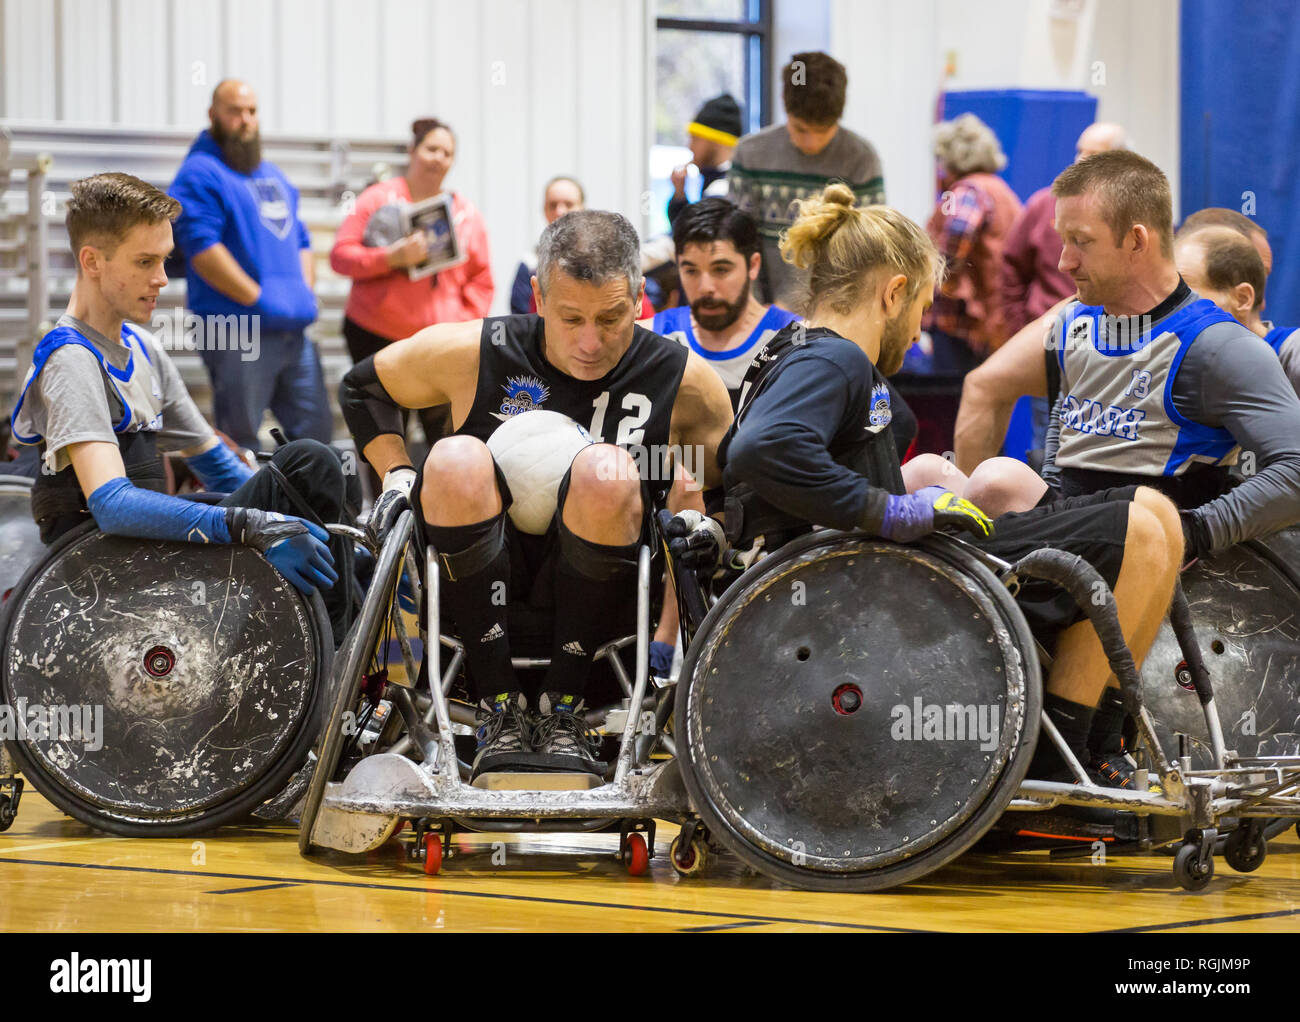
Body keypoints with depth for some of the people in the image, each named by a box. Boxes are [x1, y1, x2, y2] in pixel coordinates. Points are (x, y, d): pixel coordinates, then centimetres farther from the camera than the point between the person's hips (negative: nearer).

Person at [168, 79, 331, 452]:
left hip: (293, 332, 8)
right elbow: (202, 249, -17)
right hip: (237, 333, -8)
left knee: (316, 429, 9)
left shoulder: (272, 175, 22)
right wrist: (258, 299, -17)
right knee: (239, 438, -5)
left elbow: (300, 240, 26)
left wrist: (305, 292, 8)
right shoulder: (199, 174, -6)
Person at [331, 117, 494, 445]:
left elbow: (481, 281, 13)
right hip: (375, 338, -1)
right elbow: (340, 255, 0)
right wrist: (393, 257, -15)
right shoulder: (379, 199, 4)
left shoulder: (465, 212, 10)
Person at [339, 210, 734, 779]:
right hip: (480, 586, 1)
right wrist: (396, 474, 2)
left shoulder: (683, 381, -2)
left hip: (598, 599, -1)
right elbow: (363, 386, 16)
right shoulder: (471, 354, -3)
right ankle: (498, 709, -25)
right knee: (456, 460, -28)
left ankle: (563, 708, -21)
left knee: (607, 471, -29)